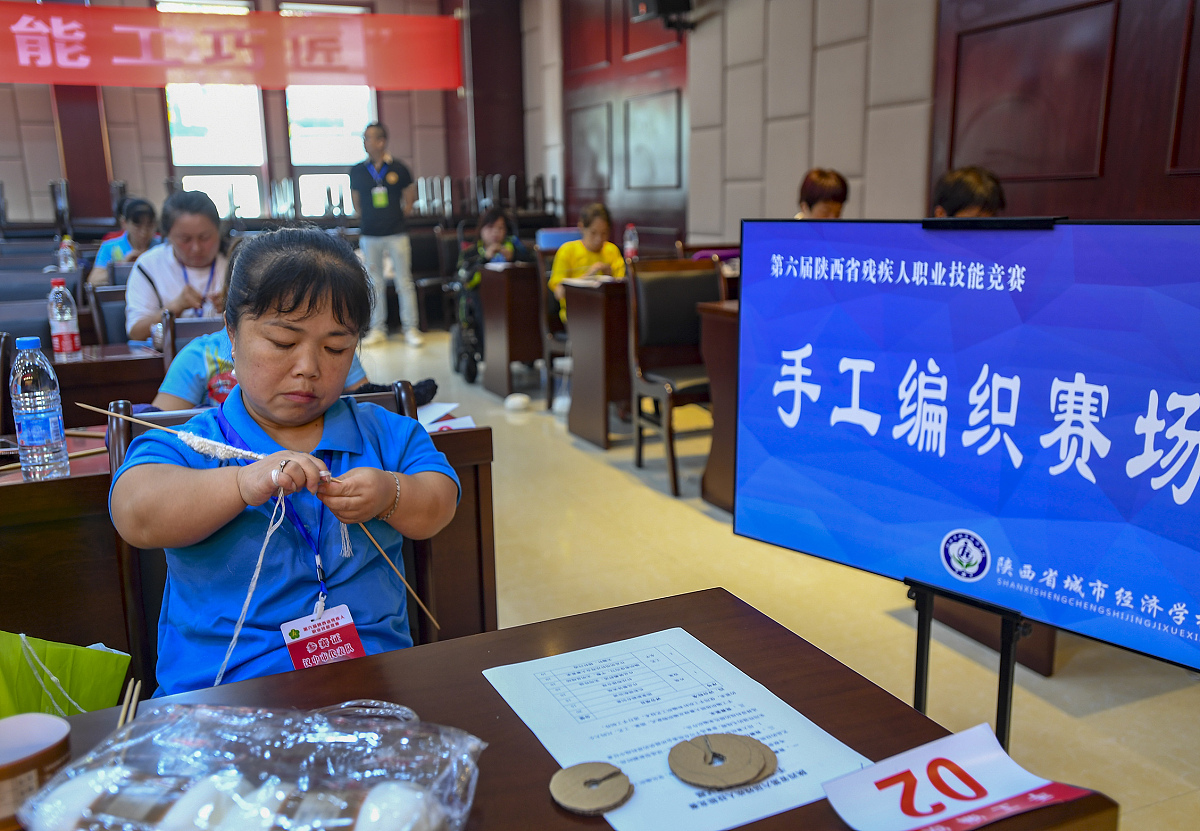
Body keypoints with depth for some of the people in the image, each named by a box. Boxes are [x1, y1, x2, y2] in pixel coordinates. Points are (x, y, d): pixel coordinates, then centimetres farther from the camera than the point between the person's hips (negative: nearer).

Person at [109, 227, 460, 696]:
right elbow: (136, 516, -15)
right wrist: (242, 483, -31)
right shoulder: (189, 445, 3)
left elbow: (438, 508, 3)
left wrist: (390, 495, -19)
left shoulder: (385, 434, 13)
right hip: (218, 690, -2)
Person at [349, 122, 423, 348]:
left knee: (404, 282, 0)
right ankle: (377, 329, 15)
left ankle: (410, 329, 7)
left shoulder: (397, 168, -1)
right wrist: (367, 221, 9)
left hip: (396, 234, -2)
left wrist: (398, 217, 5)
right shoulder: (357, 171, 4)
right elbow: (356, 202, 15)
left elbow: (409, 198, 9)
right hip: (369, 236, 2)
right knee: (375, 283, 7)